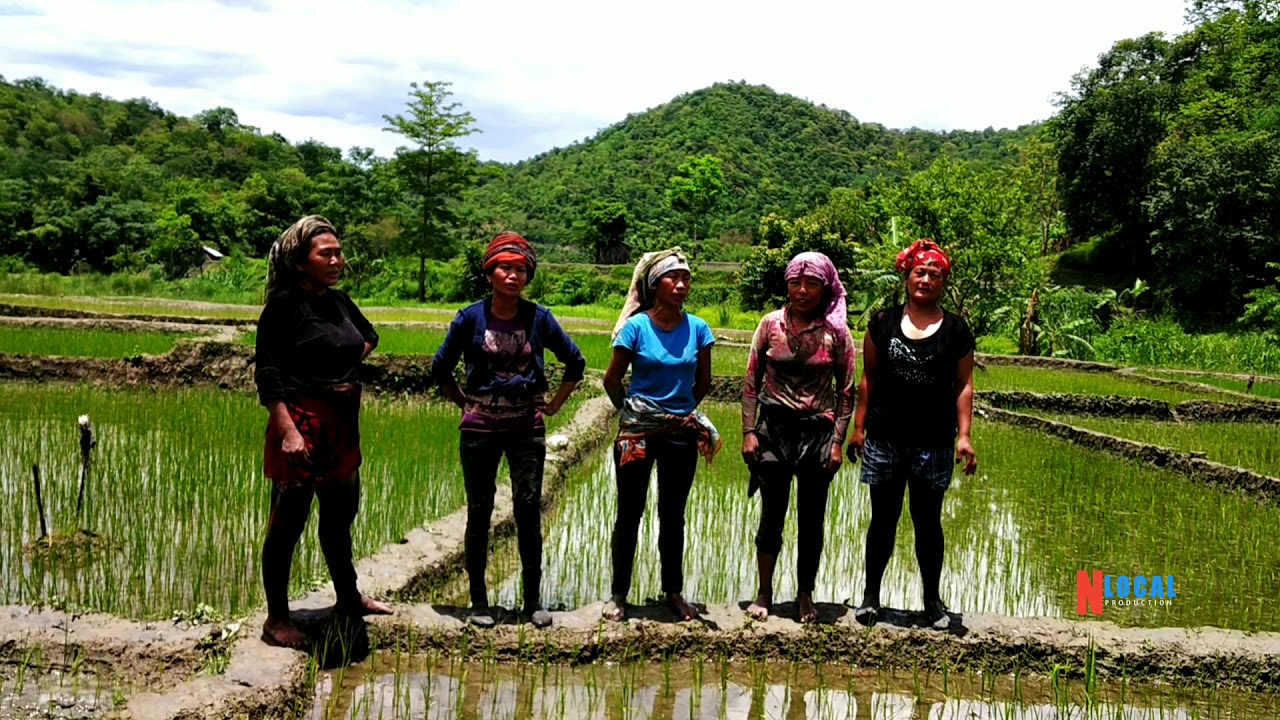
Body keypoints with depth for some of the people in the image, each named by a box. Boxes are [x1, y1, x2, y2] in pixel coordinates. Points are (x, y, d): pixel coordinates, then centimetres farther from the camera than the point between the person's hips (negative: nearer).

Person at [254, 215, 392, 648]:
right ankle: (276, 620, 11)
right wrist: (288, 430, -24)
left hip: (343, 426, 8)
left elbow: (368, 336, 32)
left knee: (341, 515, 20)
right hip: (301, 424, -8)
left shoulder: (339, 301, 10)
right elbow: (267, 373, -17)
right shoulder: (285, 305, -11)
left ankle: (348, 598, 37)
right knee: (288, 523, 0)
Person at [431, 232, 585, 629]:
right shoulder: (471, 317, -3)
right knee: (479, 513, 5)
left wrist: (554, 405, 7)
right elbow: (441, 367, 9)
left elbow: (574, 362, 11)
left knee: (529, 511, 1)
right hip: (480, 429, 0)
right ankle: (479, 602, 15)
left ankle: (533, 600, 12)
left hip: (527, 428, 1)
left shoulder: (539, 318, -1)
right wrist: (466, 405, 6)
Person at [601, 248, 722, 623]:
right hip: (637, 432, -2)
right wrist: (629, 412, 9)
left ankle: (674, 592, 23)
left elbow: (703, 382, 10)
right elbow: (612, 380, 0)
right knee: (629, 513, 6)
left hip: (681, 433, 2)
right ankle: (618, 594, 16)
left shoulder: (697, 328, -2)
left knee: (673, 516, 11)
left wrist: (682, 412, 11)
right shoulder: (636, 326, -8)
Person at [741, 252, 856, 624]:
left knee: (812, 519, 7)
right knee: (772, 513, 5)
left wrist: (837, 441, -4)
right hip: (774, 428, 0)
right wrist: (749, 431, -3)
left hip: (818, 430, 0)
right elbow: (751, 382, 4)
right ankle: (764, 593, 19)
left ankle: (805, 595, 22)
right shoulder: (771, 324, 1)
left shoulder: (836, 332, -2)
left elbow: (847, 391, 1)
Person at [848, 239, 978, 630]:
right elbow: (868, 378, 7)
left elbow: (963, 385, 3)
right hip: (884, 440, 1)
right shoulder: (882, 323, 4)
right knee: (883, 518, 9)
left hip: (934, 445, 0)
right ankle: (871, 595, 20)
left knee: (928, 522, 9)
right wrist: (858, 427, 4)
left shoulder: (956, 330, 3)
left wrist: (964, 436, -5)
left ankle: (932, 600, 23)